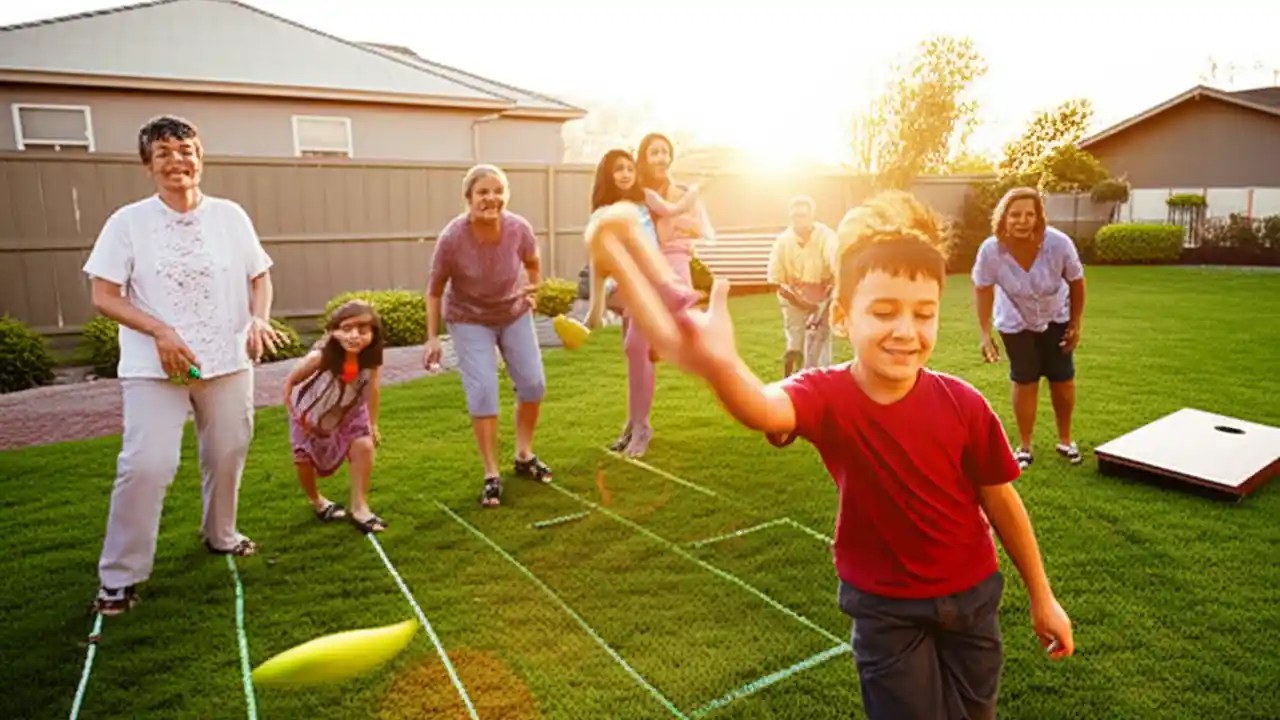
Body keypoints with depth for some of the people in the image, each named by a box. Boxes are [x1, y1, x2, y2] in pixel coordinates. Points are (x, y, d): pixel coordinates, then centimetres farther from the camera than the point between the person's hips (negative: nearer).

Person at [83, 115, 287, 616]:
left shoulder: (230, 216, 2)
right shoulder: (128, 222, -4)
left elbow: (260, 277, 9)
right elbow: (104, 296, -4)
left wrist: (259, 319, -10)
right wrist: (161, 332, -19)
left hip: (228, 362, 3)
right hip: (153, 368, -3)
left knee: (227, 456, 14)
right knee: (145, 466, -11)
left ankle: (220, 534, 38)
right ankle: (119, 577, 5)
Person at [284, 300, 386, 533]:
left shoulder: (371, 359, -31)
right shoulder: (320, 357, -38)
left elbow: (372, 389, -12)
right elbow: (290, 380, -20)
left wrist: (372, 424, -5)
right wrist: (292, 413, -12)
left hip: (348, 412, 2)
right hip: (310, 413, -1)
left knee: (364, 446, -17)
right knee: (304, 460, 2)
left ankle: (359, 507, -1)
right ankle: (316, 500, 36)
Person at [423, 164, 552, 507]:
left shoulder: (519, 228, -22)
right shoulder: (452, 237, -28)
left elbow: (532, 262, 3)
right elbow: (435, 288, -14)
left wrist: (533, 289, -2)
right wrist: (432, 337, -14)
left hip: (515, 314, 3)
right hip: (469, 320, -3)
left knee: (533, 384, 5)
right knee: (482, 392, -12)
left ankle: (524, 456, 27)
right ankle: (491, 475, 1)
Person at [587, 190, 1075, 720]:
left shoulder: (963, 404, -21)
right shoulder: (826, 396, -26)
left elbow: (1001, 502, -5)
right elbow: (760, 408, -51)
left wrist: (1042, 598, 7)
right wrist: (720, 364, -75)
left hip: (971, 596, 2)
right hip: (884, 608, -2)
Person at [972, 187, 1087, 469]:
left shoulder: (1059, 243, -31)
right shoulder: (991, 250, -32)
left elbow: (1076, 282, -13)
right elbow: (982, 289, -16)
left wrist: (1076, 324, -7)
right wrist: (985, 335, -16)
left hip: (1056, 318, 1)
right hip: (1015, 322, -1)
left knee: (1063, 380, 7)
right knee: (1024, 382, 4)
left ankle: (1065, 440, 29)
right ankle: (1024, 447, 20)